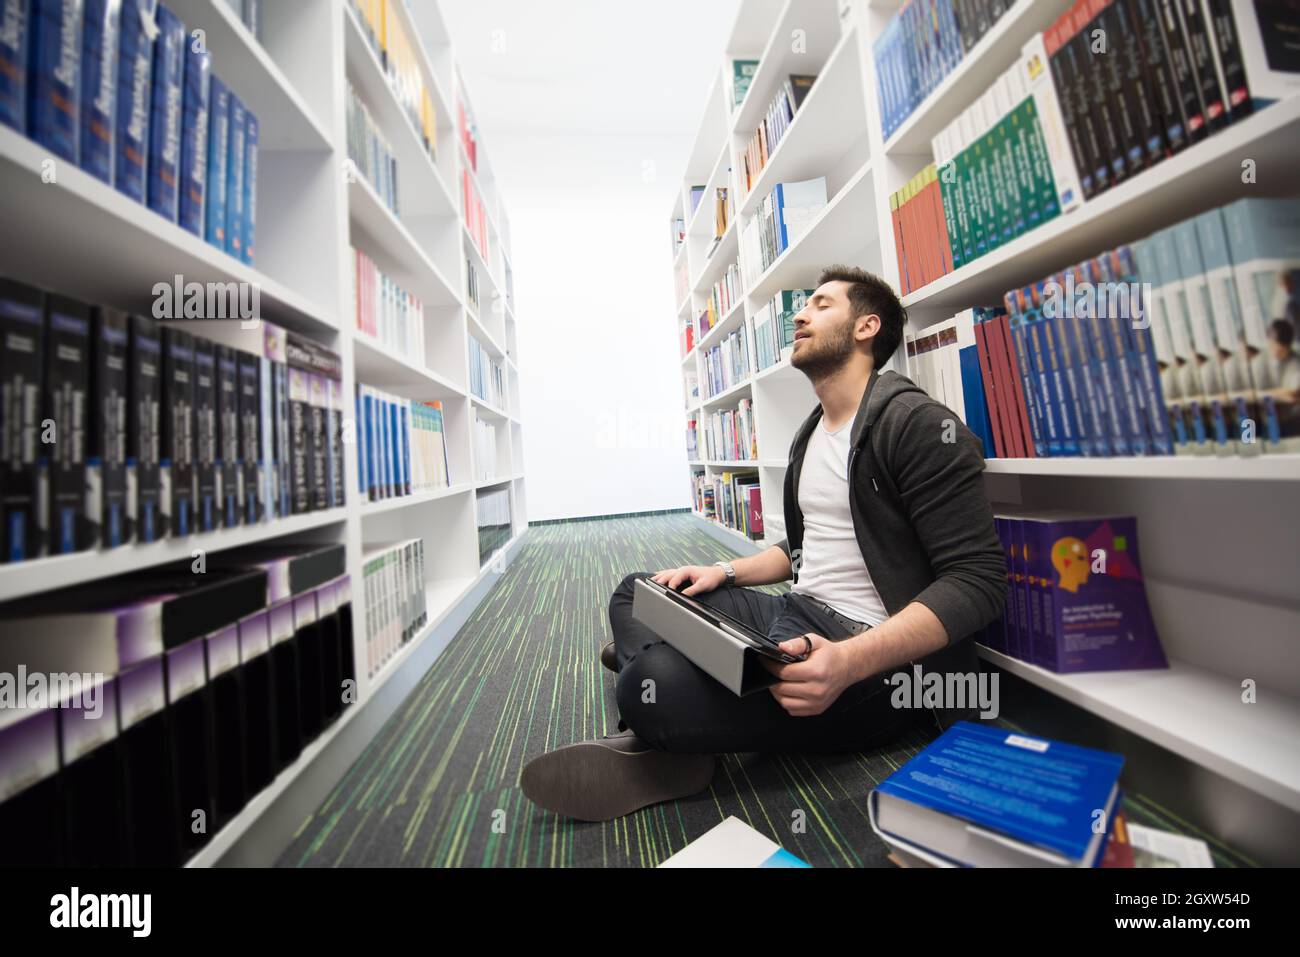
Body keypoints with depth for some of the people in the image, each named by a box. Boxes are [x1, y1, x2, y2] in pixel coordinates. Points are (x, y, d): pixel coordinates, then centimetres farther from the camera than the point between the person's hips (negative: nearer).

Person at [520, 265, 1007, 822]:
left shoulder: (917, 422, -12)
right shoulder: (809, 435, 16)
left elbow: (977, 579, -17)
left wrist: (851, 661, -31)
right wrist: (725, 572, 7)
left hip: (879, 657, -9)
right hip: (799, 613, 10)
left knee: (654, 685, -35)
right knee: (636, 593, 10)